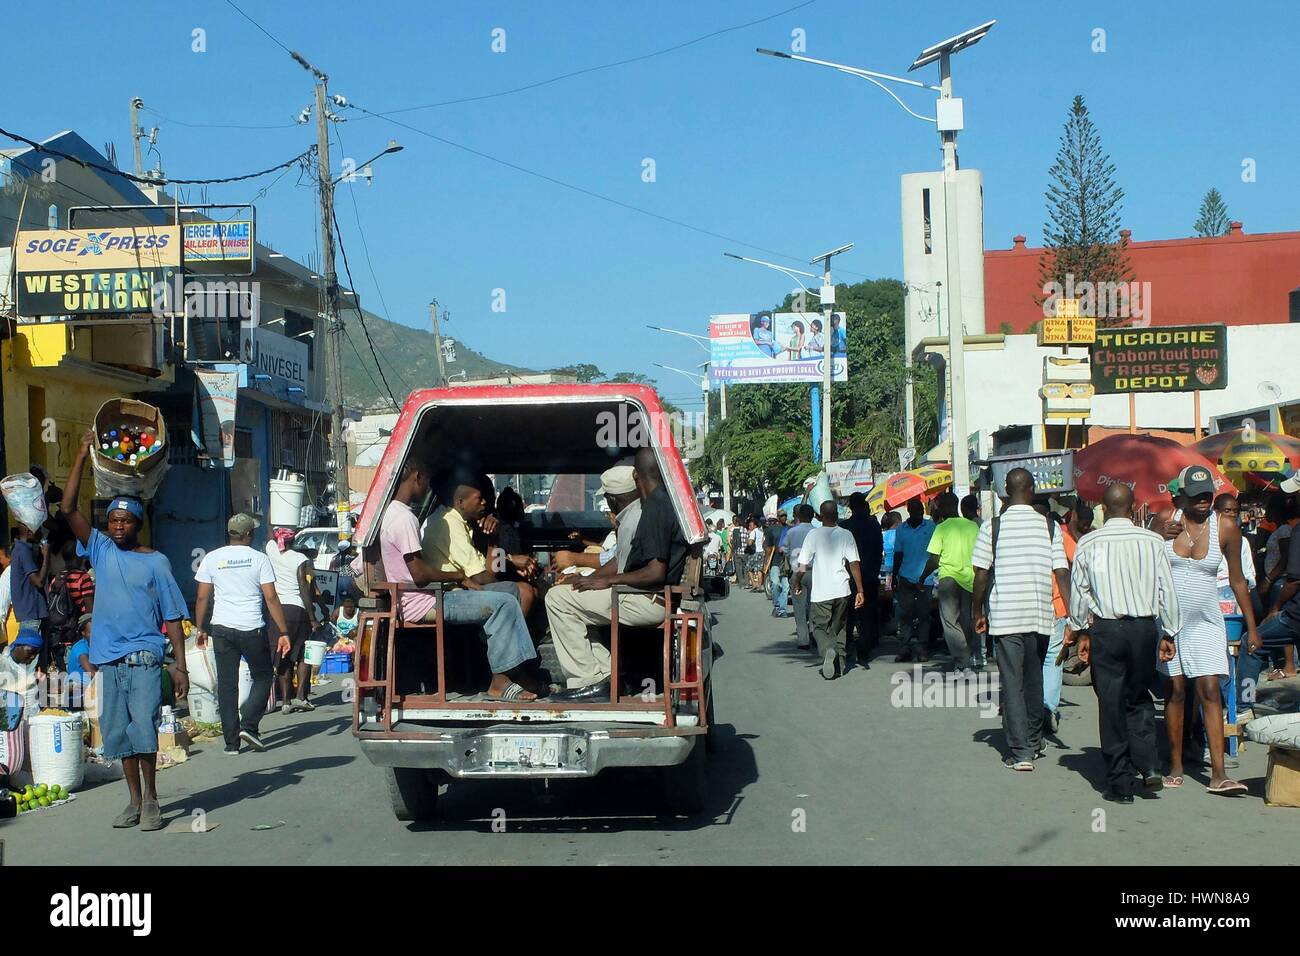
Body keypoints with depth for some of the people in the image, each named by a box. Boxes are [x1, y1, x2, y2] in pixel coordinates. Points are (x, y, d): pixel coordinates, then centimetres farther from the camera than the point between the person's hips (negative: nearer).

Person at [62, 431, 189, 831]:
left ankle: (150, 798, 0)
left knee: (143, 728, -13)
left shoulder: (156, 562, 2)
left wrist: (180, 666, -5)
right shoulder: (101, 551, 8)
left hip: (144, 657, -3)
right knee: (118, 734, 8)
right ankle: (135, 801, 18)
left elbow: (173, 616, 2)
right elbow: (68, 509, -1)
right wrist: (82, 454, -6)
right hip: (109, 658, 4)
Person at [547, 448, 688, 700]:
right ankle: (605, 674, 10)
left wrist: (608, 580, -13)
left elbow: (656, 573, -23)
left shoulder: (656, 506, -18)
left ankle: (590, 680, -6)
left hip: (650, 601, -10)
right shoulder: (667, 501, 14)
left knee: (558, 598, -7)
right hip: (655, 599, 10)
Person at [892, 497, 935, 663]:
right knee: (905, 614, 1)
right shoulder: (901, 529, 8)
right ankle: (904, 649, 4)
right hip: (905, 578, 2)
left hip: (925, 579, -2)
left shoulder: (931, 527, 1)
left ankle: (922, 649, 7)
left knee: (923, 614, 2)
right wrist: (894, 578, 12)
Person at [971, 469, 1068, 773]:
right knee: (1034, 680, 18)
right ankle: (1033, 742, 32)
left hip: (1005, 616, -2)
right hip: (1040, 615, 3)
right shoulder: (1049, 526, 1)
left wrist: (979, 612, 7)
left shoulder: (992, 527, -4)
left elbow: (981, 576, -5)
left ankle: (1020, 752, -5)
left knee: (1012, 682, 1)